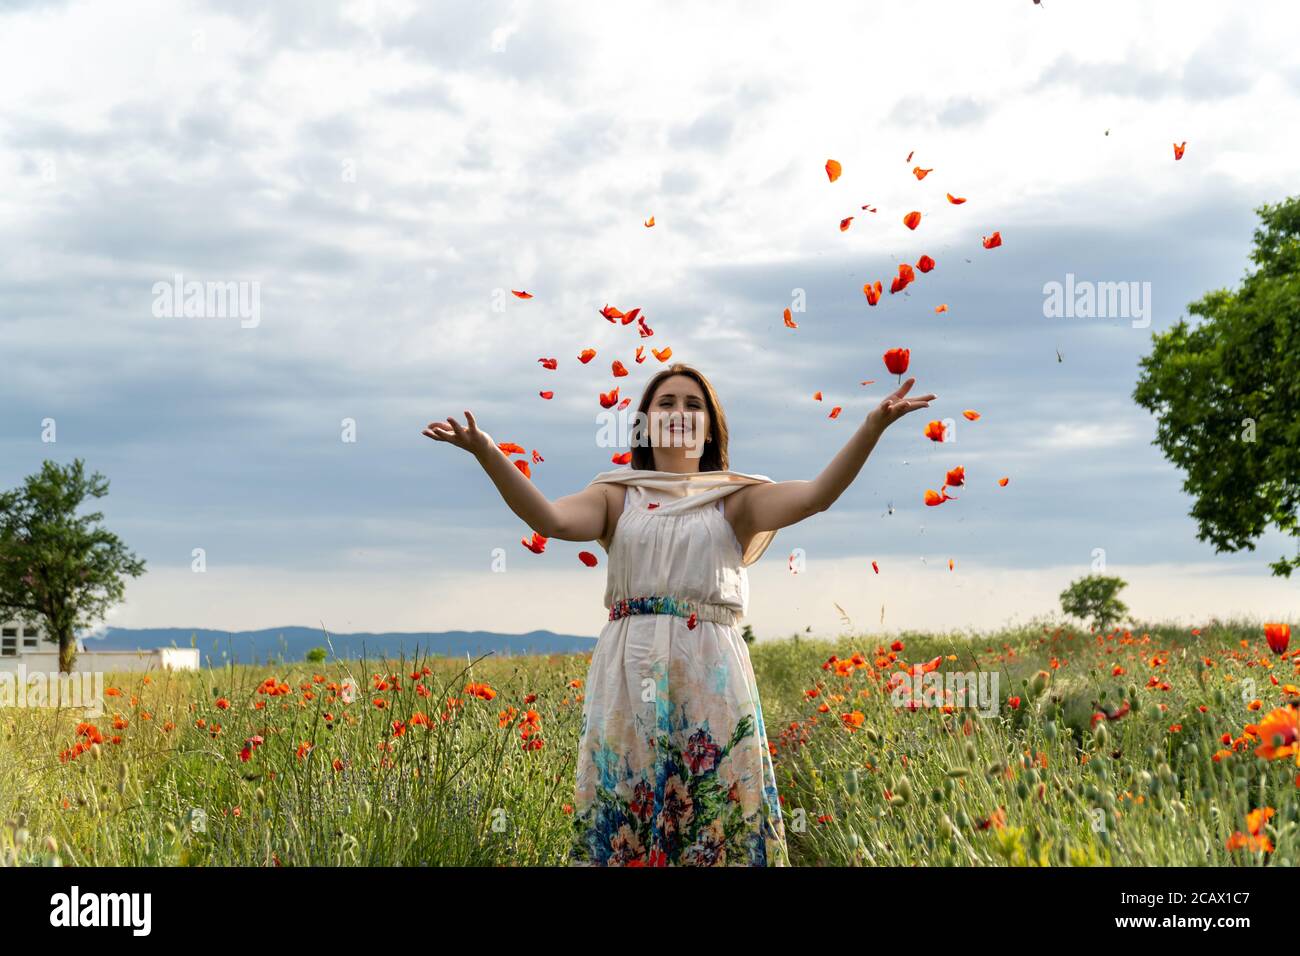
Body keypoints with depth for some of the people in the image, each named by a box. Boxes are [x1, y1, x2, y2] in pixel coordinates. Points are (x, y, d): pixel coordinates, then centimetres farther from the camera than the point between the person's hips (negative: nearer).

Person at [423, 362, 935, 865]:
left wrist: (873, 425, -19)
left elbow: (813, 496, -6)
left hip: (713, 677, 0)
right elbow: (552, 519, -7)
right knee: (623, 820, 1)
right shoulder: (616, 496, 12)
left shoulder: (735, 499, 11)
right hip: (628, 676, 1)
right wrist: (487, 452, -21)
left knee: (718, 820, -2)